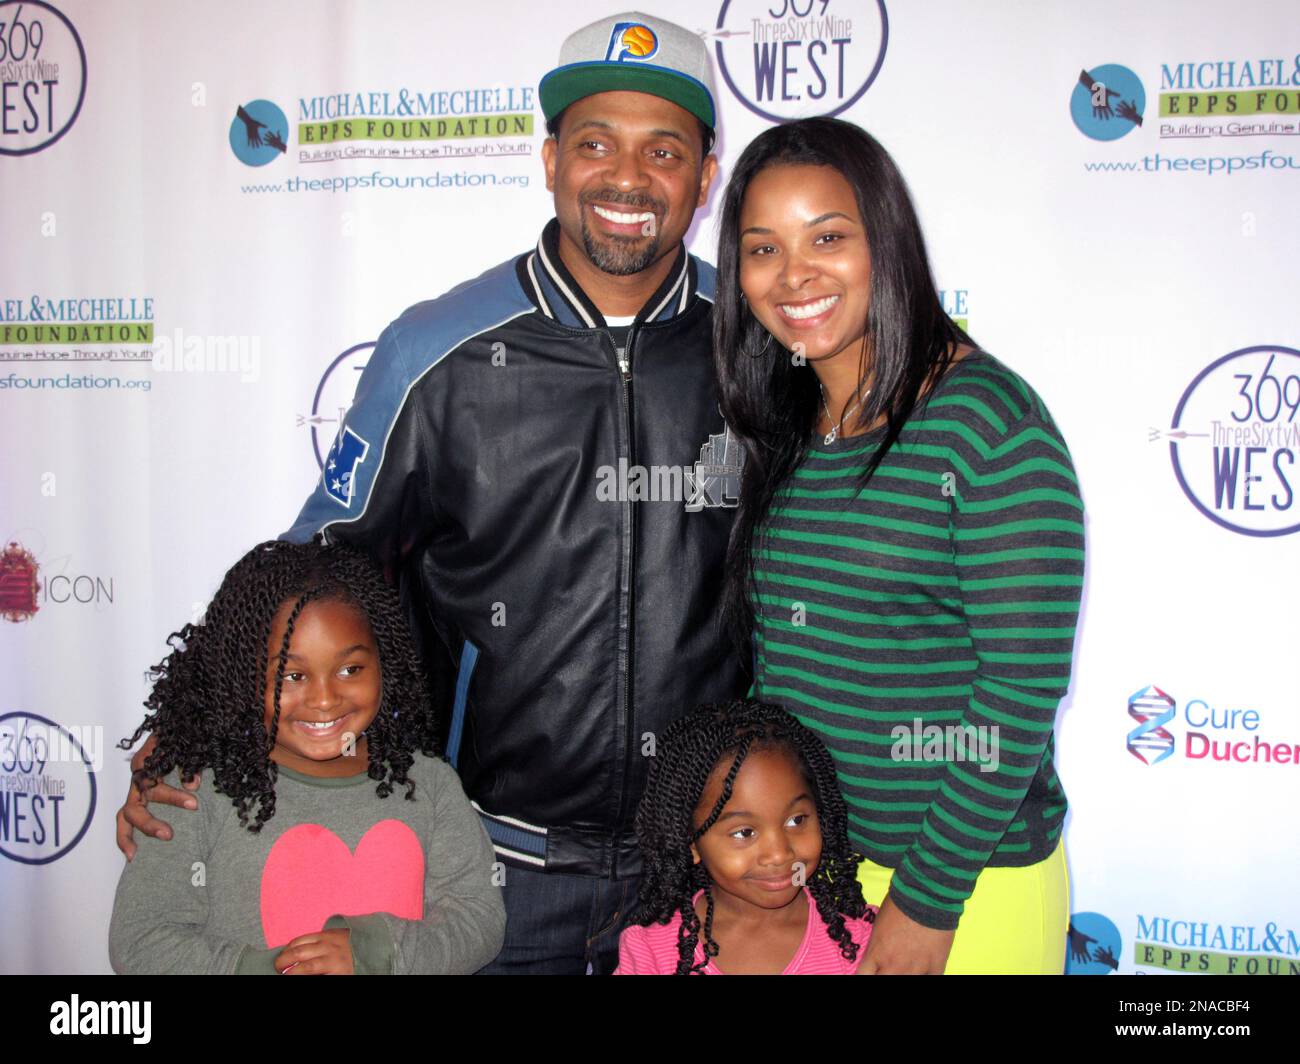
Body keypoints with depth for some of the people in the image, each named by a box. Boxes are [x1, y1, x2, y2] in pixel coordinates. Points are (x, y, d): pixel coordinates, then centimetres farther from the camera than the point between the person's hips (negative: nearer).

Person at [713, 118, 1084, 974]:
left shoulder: (987, 418, -17)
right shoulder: (784, 431, 2)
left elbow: (1023, 688, -18)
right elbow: (773, 653, 8)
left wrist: (928, 900, -15)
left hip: (965, 882, -6)